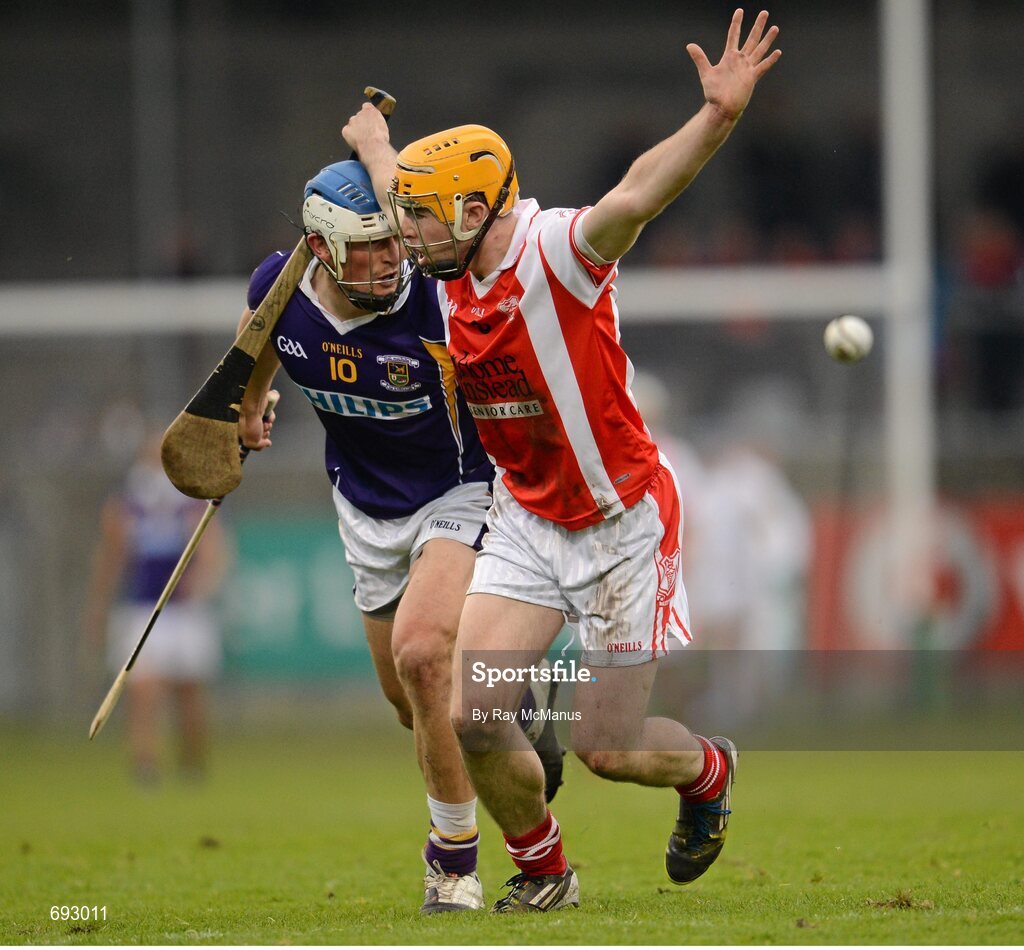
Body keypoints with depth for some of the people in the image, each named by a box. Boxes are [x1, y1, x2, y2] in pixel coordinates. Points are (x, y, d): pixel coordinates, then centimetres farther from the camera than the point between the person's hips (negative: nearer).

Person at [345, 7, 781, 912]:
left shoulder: (556, 253, -22)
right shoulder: (451, 270, -1)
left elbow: (641, 192, -43)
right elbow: (406, 185, 24)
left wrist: (718, 118, -61)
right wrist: (373, 142, 45)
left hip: (623, 523, -6)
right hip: (526, 523, 6)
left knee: (608, 746, -1)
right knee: (473, 722, -5)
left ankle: (709, 770, 34)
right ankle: (542, 873, 19)